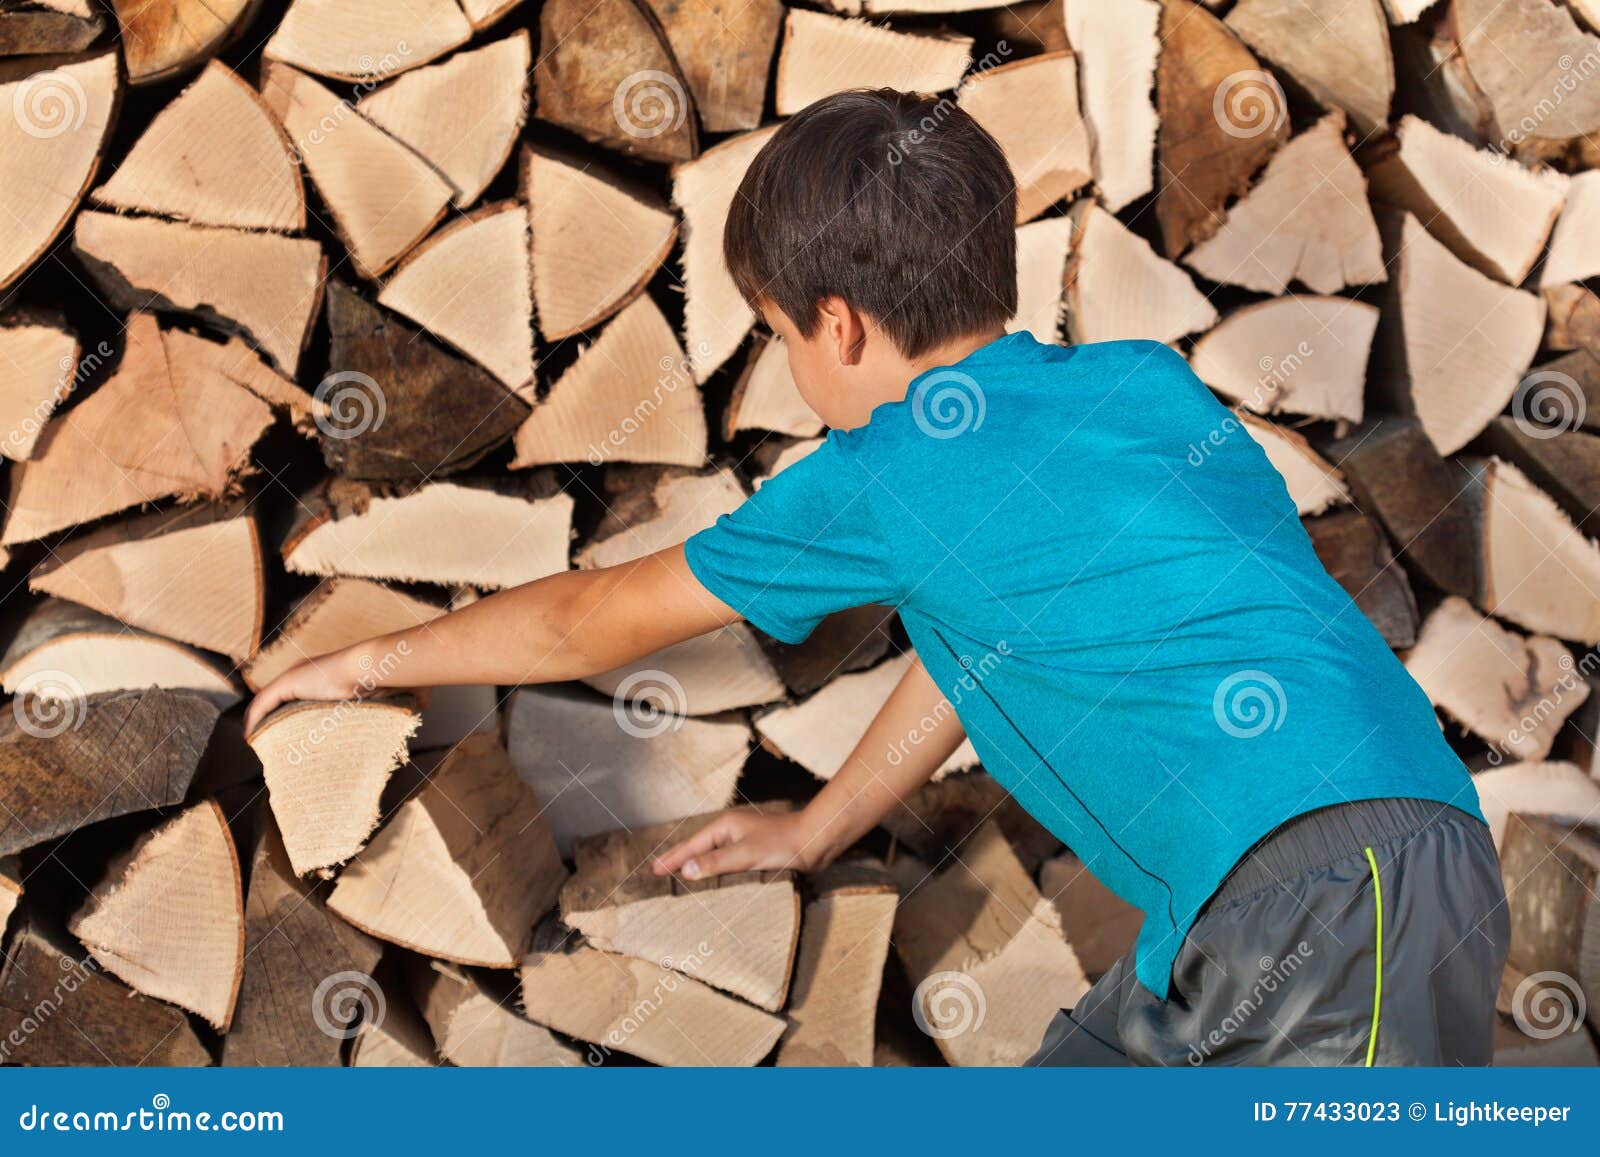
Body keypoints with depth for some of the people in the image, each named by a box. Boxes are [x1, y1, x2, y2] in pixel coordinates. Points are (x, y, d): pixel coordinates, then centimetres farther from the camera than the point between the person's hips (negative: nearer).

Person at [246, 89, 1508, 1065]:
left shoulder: (890, 475, -3)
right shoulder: (1144, 378, 17)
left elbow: (591, 623, 13)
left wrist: (371, 659, 31)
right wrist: (815, 830, 44)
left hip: (1329, 893, -9)